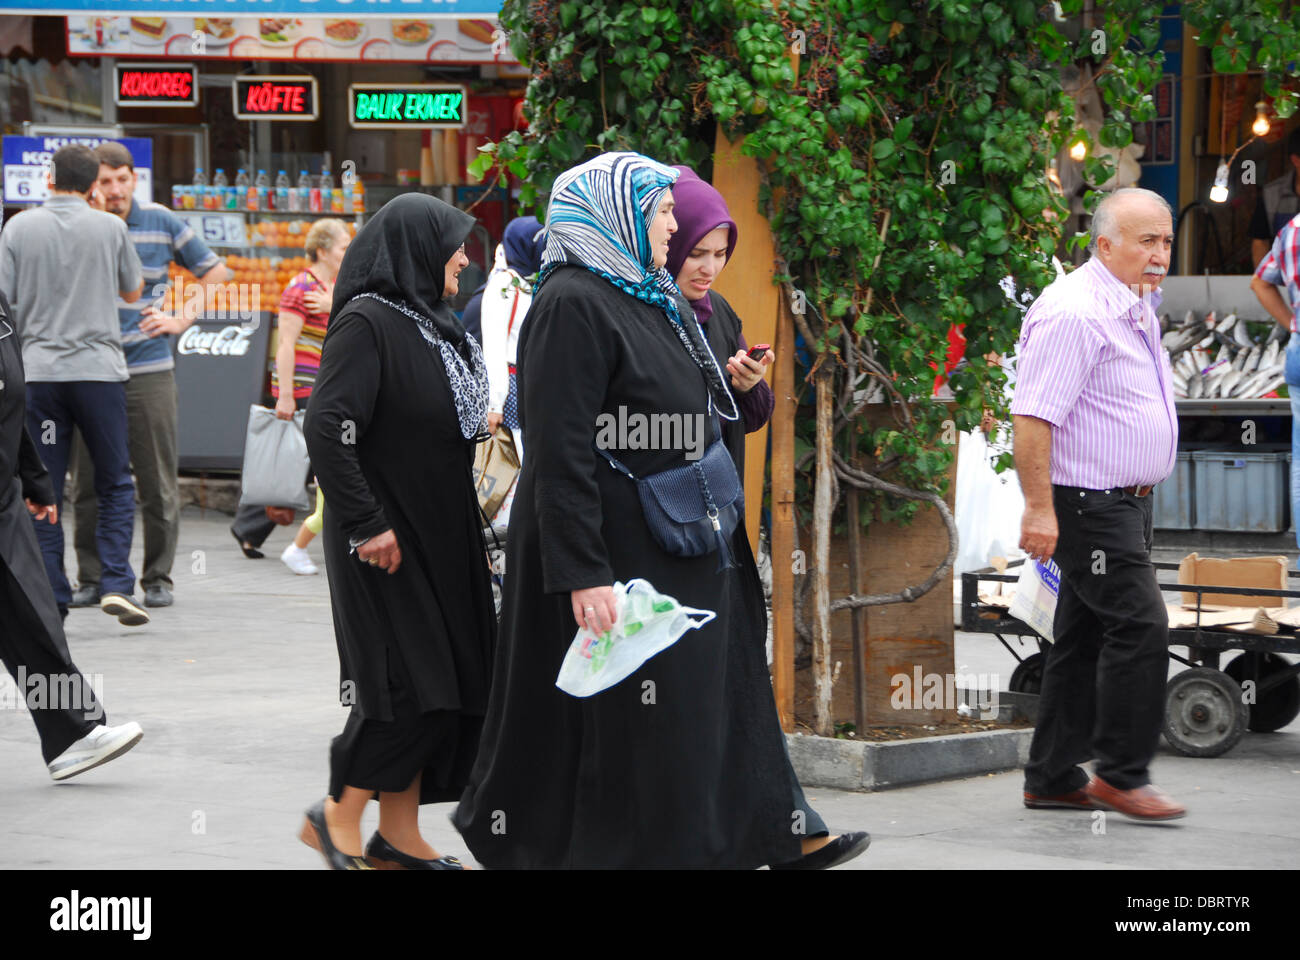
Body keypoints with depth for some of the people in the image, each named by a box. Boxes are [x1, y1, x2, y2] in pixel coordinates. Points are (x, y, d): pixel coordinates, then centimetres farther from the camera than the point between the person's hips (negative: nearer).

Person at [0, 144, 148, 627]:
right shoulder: (110, 227, 1)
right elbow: (132, 292, 14)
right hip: (99, 368, -1)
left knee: (44, 489, 5)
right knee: (115, 484, 8)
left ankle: (51, 598, 2)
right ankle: (117, 583, -5)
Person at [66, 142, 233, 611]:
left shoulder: (162, 222, 2)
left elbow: (216, 273, 13)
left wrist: (181, 321, 4)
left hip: (148, 368, 0)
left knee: (157, 480, 1)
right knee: (88, 481, 2)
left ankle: (158, 578, 10)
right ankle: (91, 578, 11)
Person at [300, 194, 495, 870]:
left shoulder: (429, 323, 13)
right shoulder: (367, 323, -15)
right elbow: (326, 426, -22)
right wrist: (366, 523, -22)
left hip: (440, 532, 9)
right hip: (387, 540, -9)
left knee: (450, 682, 8)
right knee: (410, 685, -10)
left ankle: (399, 833, 16)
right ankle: (338, 815, 5)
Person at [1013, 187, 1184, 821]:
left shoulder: (1136, 308, 15)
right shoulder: (1075, 312, -18)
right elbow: (1032, 416, -22)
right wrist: (1038, 508, -26)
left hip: (1124, 502, 10)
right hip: (1089, 504, -10)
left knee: (1085, 637, 12)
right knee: (1141, 628, -13)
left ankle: (1052, 779, 17)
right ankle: (1121, 774, -5)